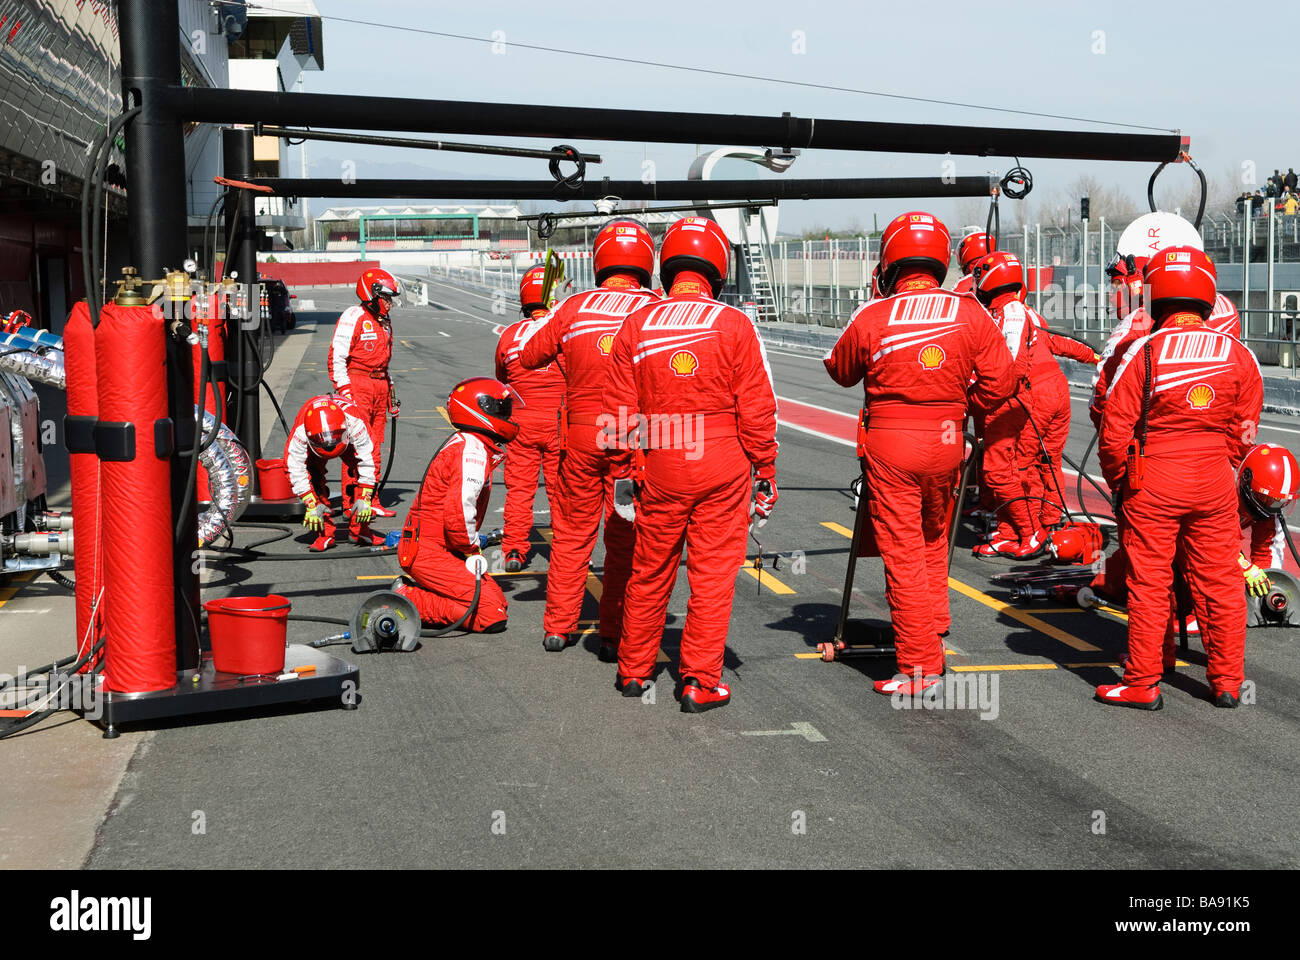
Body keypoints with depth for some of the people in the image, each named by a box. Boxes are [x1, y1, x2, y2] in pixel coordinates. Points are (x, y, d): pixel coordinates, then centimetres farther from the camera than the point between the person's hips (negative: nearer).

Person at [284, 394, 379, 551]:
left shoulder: (354, 422, -42)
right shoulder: (300, 432, -41)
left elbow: (367, 461, -34)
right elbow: (296, 470, -33)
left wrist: (365, 498, -35)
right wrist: (311, 505, -35)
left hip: (348, 442, 0)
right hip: (313, 451, 0)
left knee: (355, 470, -22)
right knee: (314, 477, -23)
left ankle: (359, 530, -10)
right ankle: (325, 533, -13)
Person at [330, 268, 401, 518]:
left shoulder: (383, 321, 17)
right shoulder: (353, 318, -10)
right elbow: (337, 357, -13)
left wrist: (390, 389, 24)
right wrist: (344, 391, -18)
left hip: (379, 384, 8)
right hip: (357, 384, -8)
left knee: (374, 445, 9)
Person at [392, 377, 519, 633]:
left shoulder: (464, 443, 16)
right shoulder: (472, 450, -17)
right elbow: (458, 513, -25)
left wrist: (473, 547, 16)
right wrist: (473, 550, -10)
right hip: (429, 552, -10)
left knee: (497, 599, 9)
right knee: (492, 616, -15)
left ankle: (414, 590, 7)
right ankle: (409, 602, -10)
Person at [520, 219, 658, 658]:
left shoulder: (573, 308, -1)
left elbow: (529, 356, 10)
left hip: (581, 436, 2)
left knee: (571, 532, 15)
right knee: (624, 538, 8)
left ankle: (558, 627, 22)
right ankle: (614, 635, 11)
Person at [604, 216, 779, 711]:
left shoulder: (635, 325, 2)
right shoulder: (735, 325, -5)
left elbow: (620, 409, 4)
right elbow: (756, 409, -5)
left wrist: (622, 470, 12)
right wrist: (764, 471, 3)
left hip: (659, 470, 3)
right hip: (723, 470, -2)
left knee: (650, 571, 15)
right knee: (713, 573, 4)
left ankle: (633, 670, 29)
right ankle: (701, 683, 7)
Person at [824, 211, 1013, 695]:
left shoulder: (871, 319, -9)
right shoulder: (971, 314, -3)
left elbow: (840, 371, 9)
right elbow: (999, 382, -2)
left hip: (890, 442, -3)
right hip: (946, 441, 3)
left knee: (903, 554, 2)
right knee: (933, 540, 24)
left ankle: (917, 665, 5)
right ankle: (933, 637, 31)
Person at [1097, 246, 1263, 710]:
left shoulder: (1143, 351, -11)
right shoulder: (1238, 354, 0)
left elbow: (1115, 431, -9)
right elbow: (1244, 431, 6)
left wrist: (1118, 480, 7)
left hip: (1153, 481, -3)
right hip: (1215, 482, 3)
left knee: (1149, 582, 4)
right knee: (1220, 580, 12)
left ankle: (1142, 683, 11)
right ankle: (1227, 681, 21)